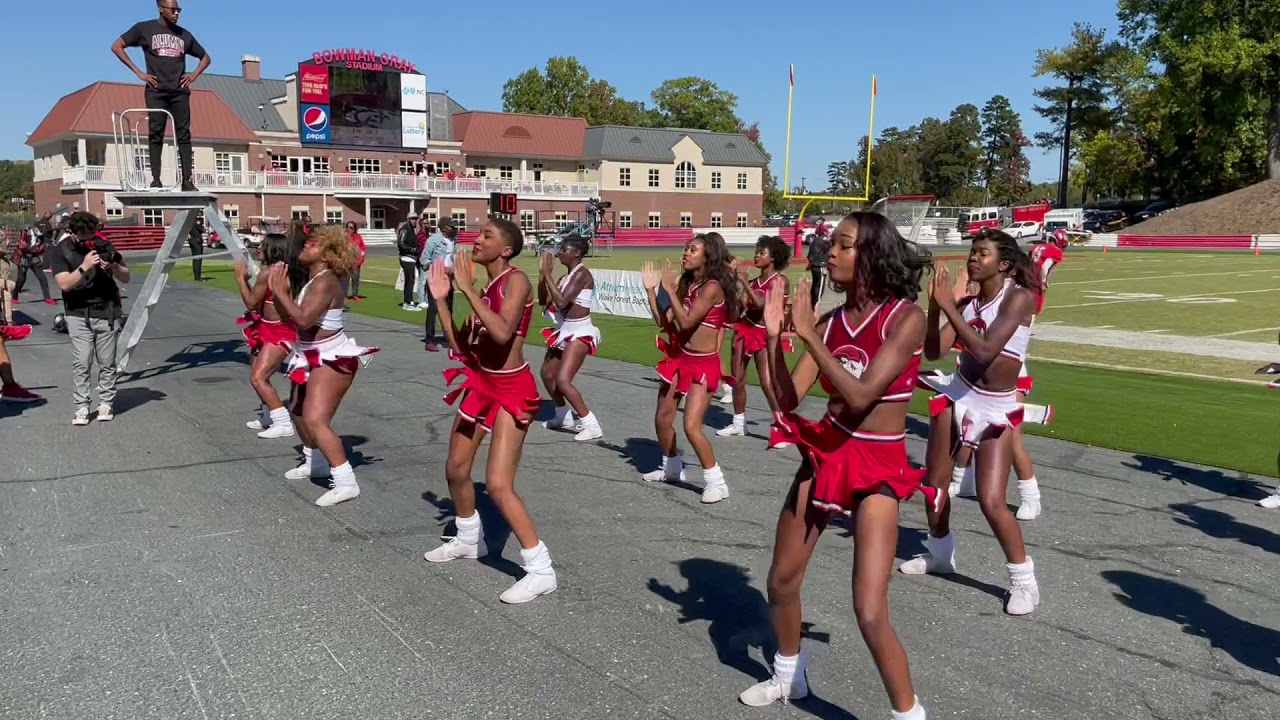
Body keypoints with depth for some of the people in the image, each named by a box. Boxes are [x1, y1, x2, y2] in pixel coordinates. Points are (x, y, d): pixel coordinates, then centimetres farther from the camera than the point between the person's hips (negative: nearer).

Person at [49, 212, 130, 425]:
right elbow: (64, 284, -15)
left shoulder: (103, 245, 4)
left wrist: (113, 266, -13)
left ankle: (105, 403, 12)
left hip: (107, 312, 2)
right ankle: (81, 407, -2)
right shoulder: (60, 252, -2)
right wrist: (84, 267, -25)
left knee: (107, 363, 4)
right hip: (79, 315, -2)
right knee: (81, 362, -8)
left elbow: (125, 277, 7)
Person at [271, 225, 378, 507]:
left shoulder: (325, 282, -21)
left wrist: (281, 291, -23)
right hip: (316, 357, 11)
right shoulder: (312, 280, 9)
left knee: (315, 420, -22)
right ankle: (316, 463, 46)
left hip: (333, 359, -11)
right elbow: (288, 316, 11)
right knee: (298, 410, 26)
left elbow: (303, 319, -32)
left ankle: (346, 483, -21)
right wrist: (278, 290, -2)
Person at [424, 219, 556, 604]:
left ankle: (541, 571, -5)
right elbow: (459, 345, 8)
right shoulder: (483, 289, 8)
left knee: (498, 485, -16)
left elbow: (503, 332, -32)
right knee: (455, 470, 19)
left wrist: (467, 289, -26)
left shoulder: (516, 280, -16)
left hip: (512, 389, -9)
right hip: (482, 383, 9)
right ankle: (468, 540, 43)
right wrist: (440, 297, 3)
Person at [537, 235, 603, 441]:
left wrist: (548, 275, -20)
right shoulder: (566, 276, 10)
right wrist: (542, 275, 0)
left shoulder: (582, 273, -18)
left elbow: (561, 302, -26)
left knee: (563, 380, -19)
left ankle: (591, 425, -12)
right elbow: (543, 300, 10)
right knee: (547, 374, 19)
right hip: (565, 331, 10)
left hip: (579, 333, -10)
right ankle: (564, 417, 35)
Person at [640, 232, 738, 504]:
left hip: (703, 364, -8)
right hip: (679, 358, 9)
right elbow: (663, 321, 4)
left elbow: (686, 321, -24)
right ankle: (672, 467, 37)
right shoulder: (686, 285, 7)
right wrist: (651, 290, -2)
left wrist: (669, 289, -19)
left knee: (691, 426, -17)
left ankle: (716, 481, -4)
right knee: (662, 419, 16)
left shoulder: (712, 287, -17)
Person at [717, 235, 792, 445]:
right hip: (744, 330, 6)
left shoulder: (780, 280, -9)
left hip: (764, 335, -6)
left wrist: (743, 280, -19)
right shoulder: (753, 281, 7)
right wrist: (735, 281, -7)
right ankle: (739, 423, 27)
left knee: (768, 383, -15)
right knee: (737, 380, 11)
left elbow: (760, 302, -23)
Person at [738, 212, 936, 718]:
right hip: (823, 456, 6)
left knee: (870, 612, -13)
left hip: (878, 469, -6)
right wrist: (774, 335, -12)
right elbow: (786, 400, -2)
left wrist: (808, 335, -23)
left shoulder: (905, 317, -14)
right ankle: (788, 677, 42)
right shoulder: (830, 322, 1)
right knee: (781, 582, 17)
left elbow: (860, 395, -25)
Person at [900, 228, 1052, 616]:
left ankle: (1024, 580, 7)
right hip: (957, 395, 6)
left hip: (997, 408, -6)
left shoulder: (1019, 297, -16)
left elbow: (985, 351, -27)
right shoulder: (966, 301, 0)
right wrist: (936, 306, -16)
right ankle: (939, 552, 39)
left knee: (992, 502, -13)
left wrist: (948, 306, -24)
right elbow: (933, 351, -5)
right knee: (935, 483, 15)